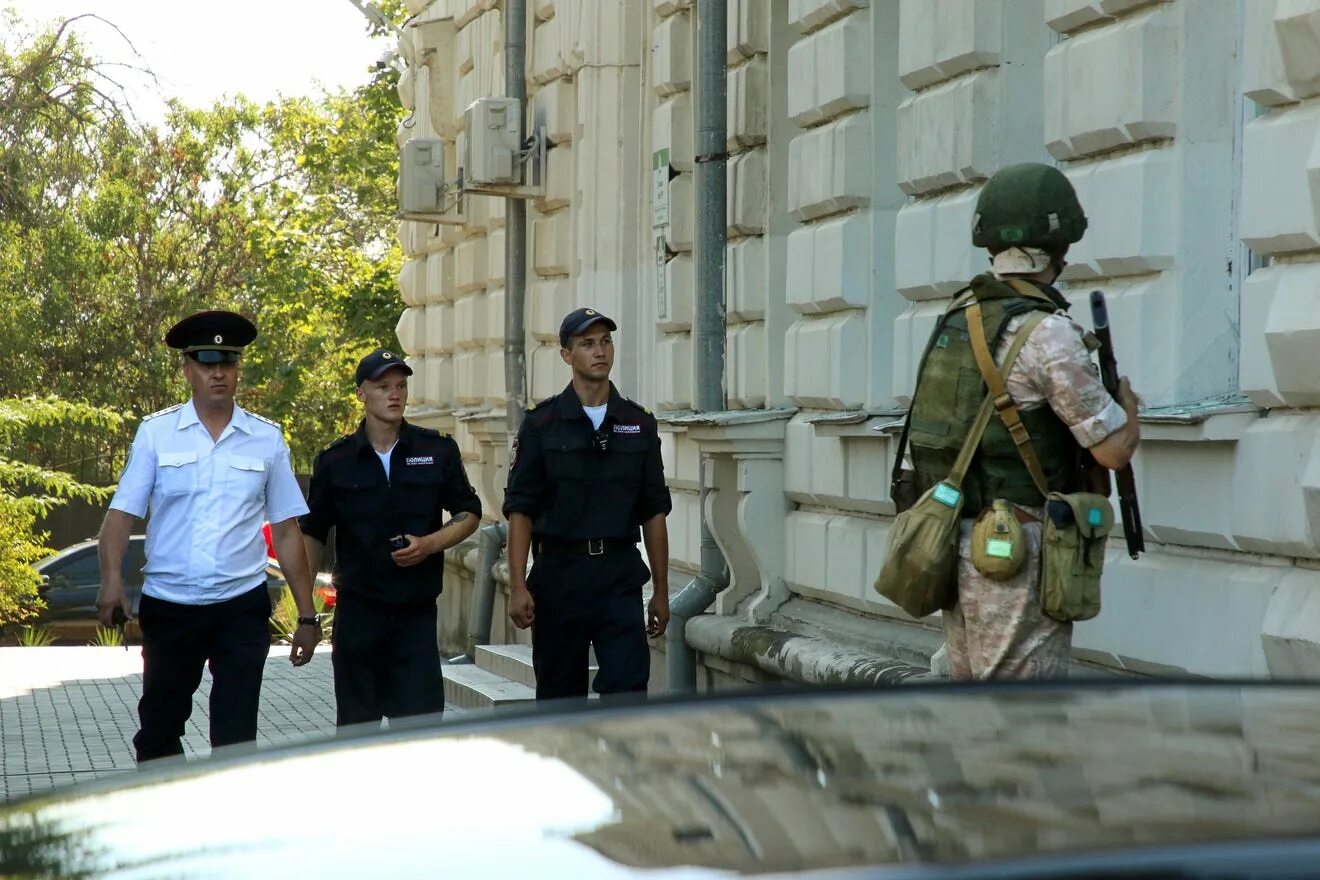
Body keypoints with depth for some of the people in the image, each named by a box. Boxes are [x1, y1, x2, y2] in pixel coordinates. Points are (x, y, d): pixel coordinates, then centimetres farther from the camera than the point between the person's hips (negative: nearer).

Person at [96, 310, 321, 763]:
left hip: (242, 608, 0)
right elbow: (123, 512, -5)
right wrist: (111, 581, -23)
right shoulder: (156, 433, 1)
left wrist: (307, 615, 5)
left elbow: (286, 531, 7)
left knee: (236, 737, -1)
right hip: (169, 607, 0)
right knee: (159, 730, 12)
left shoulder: (267, 439, 4)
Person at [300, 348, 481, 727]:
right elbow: (312, 535, 8)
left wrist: (429, 544, -10)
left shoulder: (438, 451, 2)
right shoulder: (335, 461, 2)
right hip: (357, 609, 0)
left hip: (417, 610, 0)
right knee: (356, 725, 8)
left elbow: (469, 514, 9)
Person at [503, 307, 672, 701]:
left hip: (620, 576, 1)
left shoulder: (639, 424, 8)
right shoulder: (542, 424, 1)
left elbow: (654, 512, 10)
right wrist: (517, 587, -10)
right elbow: (520, 510, -2)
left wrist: (661, 591, 8)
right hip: (559, 573, -1)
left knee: (628, 689, -9)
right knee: (559, 697, 7)